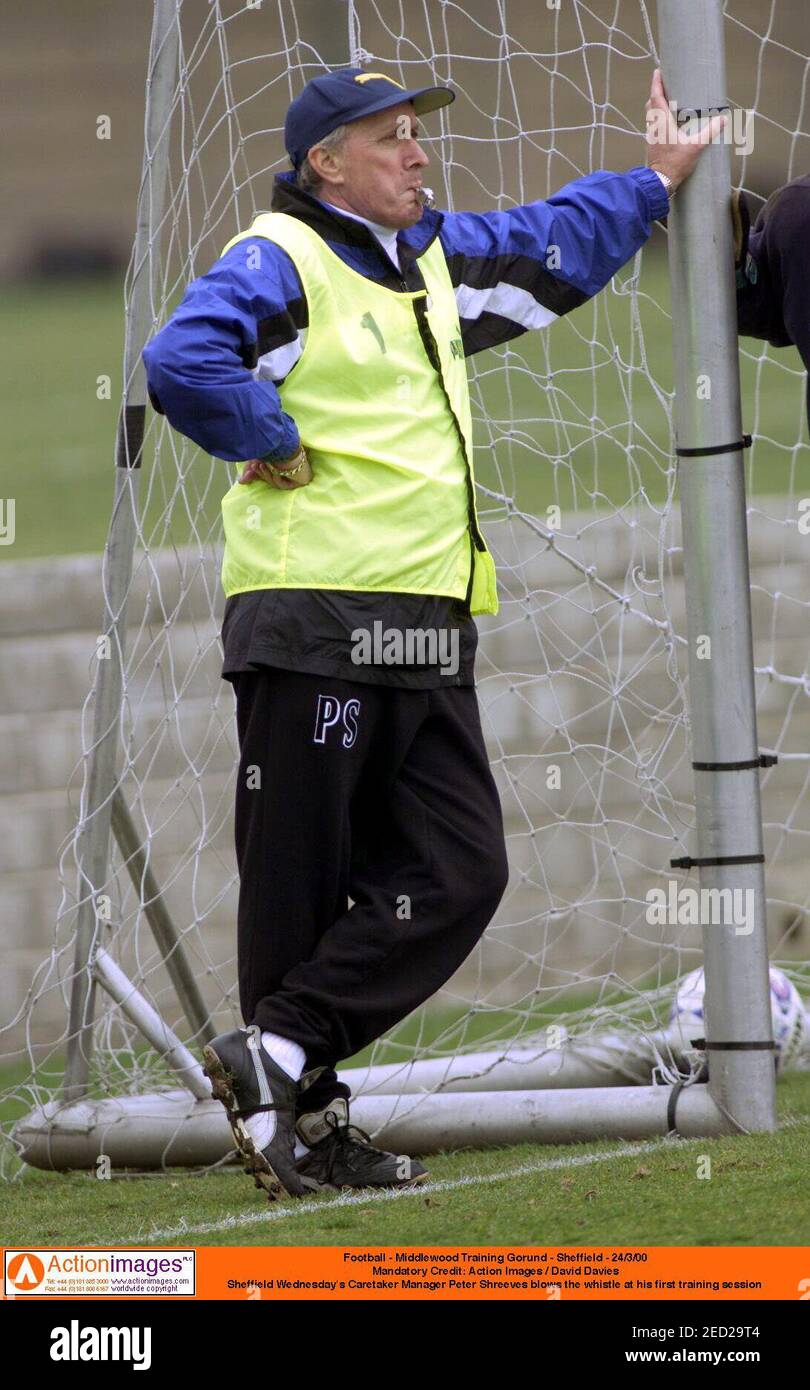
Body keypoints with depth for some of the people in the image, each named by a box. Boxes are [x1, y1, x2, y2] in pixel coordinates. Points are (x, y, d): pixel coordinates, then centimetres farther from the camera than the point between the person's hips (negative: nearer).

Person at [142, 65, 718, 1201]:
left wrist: (656, 178, 38)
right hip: (315, 627, -8)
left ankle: (280, 1057, 4)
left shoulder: (436, 261, 19)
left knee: (458, 875, 1)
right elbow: (183, 363, -24)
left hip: (426, 637, 8)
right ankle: (300, 1114, 1)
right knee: (302, 890, -4)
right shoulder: (279, 261, -8)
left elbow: (554, 249, 36)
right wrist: (277, 446, -14)